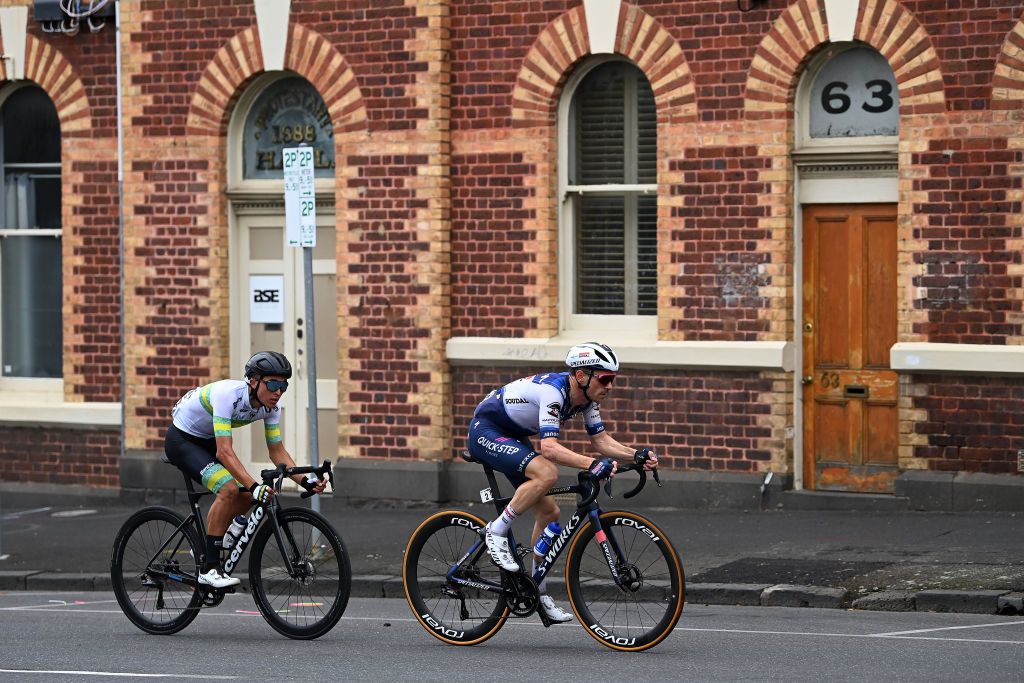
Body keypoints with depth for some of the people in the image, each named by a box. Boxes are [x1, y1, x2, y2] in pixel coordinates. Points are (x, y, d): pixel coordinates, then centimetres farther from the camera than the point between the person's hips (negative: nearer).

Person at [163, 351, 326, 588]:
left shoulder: (271, 406, -12)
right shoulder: (227, 395, -35)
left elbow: (277, 452, -5)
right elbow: (225, 452, -40)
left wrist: (306, 482, -20)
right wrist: (255, 486, -49)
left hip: (206, 441, 8)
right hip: (181, 439, -8)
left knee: (246, 497, -5)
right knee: (228, 488, -27)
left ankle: (205, 546, 17)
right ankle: (209, 568, -21)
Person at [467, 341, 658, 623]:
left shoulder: (587, 397, -5)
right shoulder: (553, 391, -31)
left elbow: (601, 441, 3)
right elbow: (549, 447, -41)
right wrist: (591, 464, -53)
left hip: (512, 437, 9)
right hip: (485, 431, -9)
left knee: (549, 512, 5)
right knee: (546, 473, -33)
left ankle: (538, 591, 16)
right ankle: (497, 531, -18)